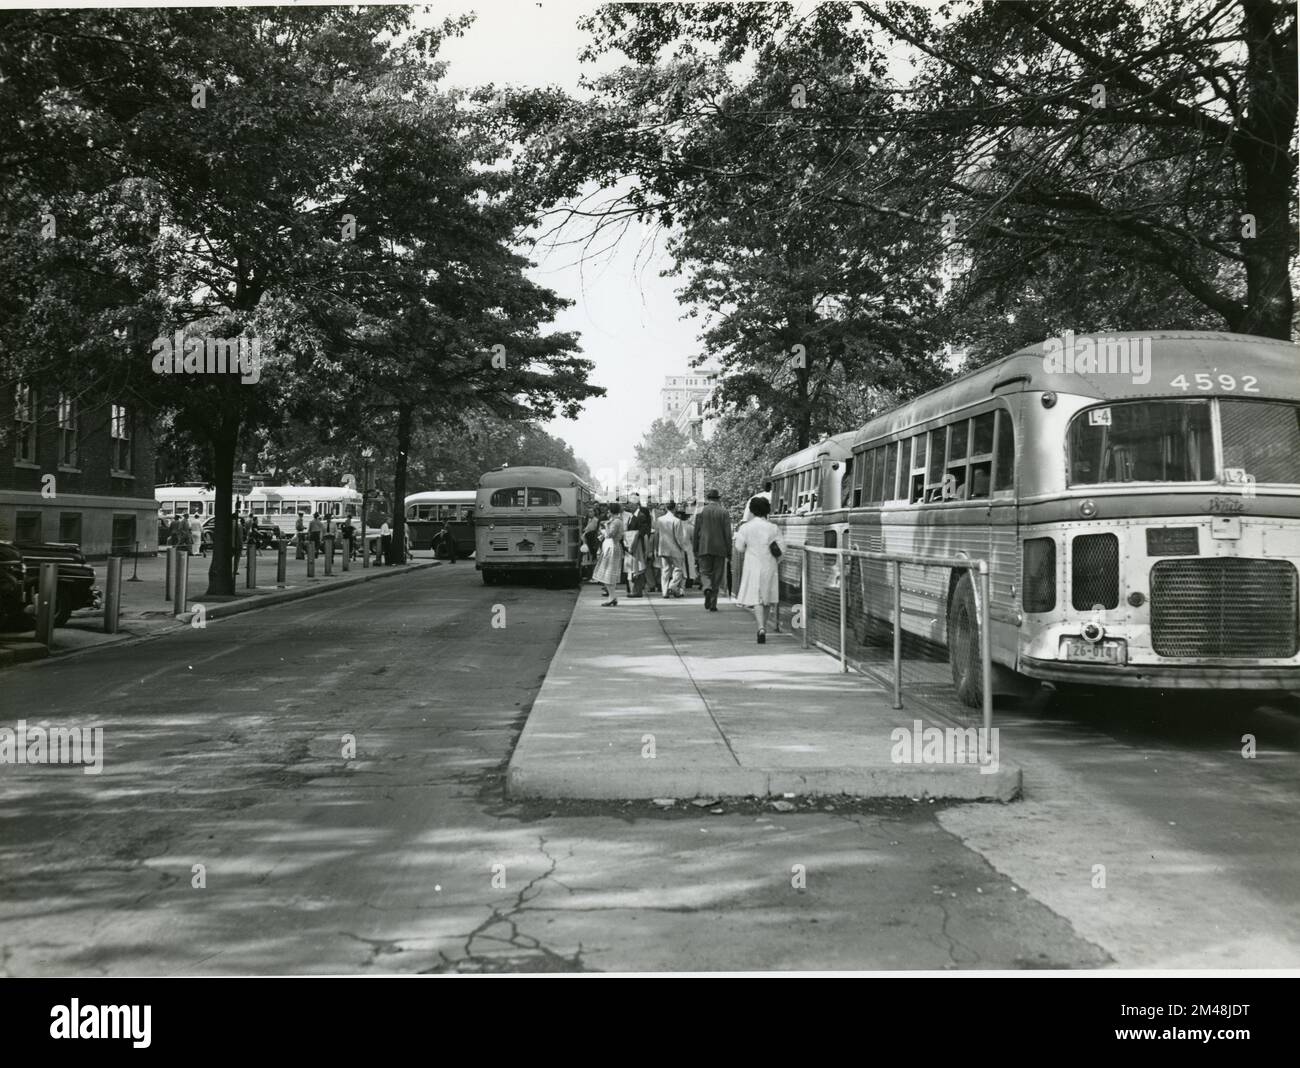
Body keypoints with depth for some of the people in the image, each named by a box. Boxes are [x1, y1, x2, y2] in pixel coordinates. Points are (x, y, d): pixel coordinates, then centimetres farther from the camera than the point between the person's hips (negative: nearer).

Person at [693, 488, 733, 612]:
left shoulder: (700, 512, 1)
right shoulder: (723, 512, -1)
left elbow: (696, 533, 2)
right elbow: (728, 533, -3)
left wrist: (695, 551, 10)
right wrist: (729, 551, 1)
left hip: (704, 548, 0)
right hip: (719, 549, 0)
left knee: (705, 572, 9)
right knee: (717, 576, 7)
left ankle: (707, 588, -22)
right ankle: (713, 604, 7)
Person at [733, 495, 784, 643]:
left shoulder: (745, 527, -6)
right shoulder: (774, 528, -2)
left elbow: (740, 547, -4)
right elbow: (782, 548, -4)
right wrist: (775, 559, 14)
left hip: (752, 566, -2)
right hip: (769, 567, 2)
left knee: (756, 599, -6)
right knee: (766, 598, 16)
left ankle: (761, 628, -24)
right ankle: (763, 627, 24)